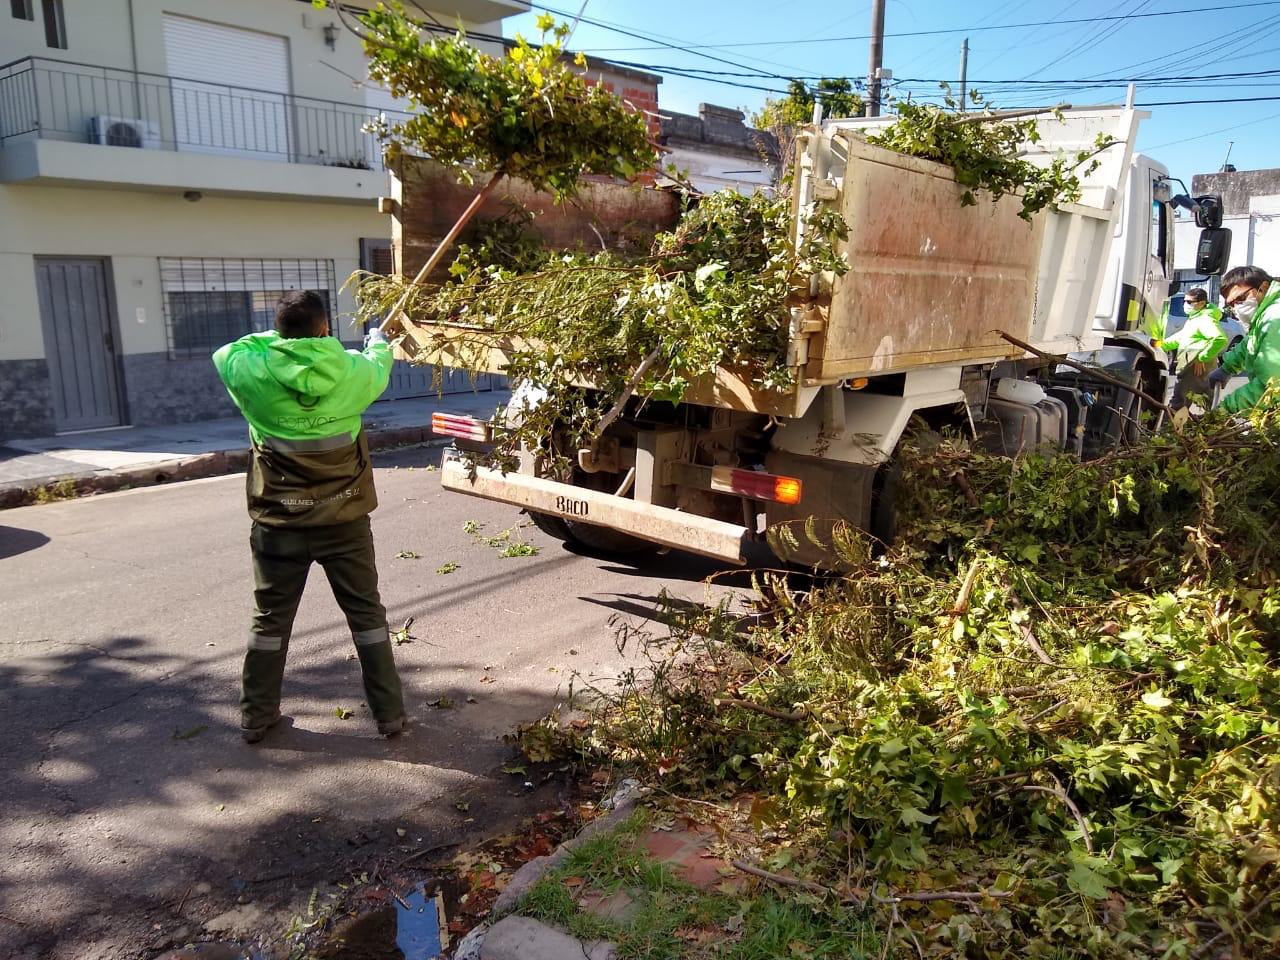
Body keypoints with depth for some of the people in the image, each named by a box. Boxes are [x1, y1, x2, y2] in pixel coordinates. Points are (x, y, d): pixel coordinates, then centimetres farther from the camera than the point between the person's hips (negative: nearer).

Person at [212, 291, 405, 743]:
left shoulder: (252, 372, -11)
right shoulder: (352, 373, -10)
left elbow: (224, 353, 12)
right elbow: (378, 368, 14)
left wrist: (278, 339, 22)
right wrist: (377, 342, 36)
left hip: (279, 523, 1)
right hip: (344, 521, 0)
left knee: (271, 619, 16)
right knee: (366, 614, 11)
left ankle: (256, 716, 27)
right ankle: (390, 713, 18)